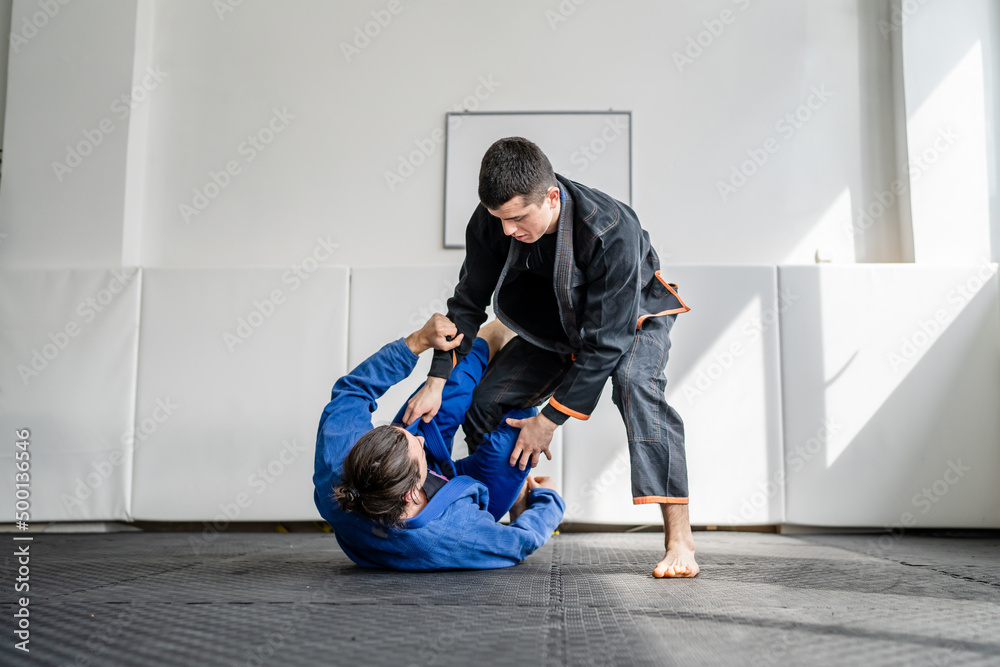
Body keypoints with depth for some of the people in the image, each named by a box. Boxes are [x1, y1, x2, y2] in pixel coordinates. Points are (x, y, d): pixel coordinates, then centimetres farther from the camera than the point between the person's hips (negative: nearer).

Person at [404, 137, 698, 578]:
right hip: (557, 322, 5)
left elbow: (604, 343, -35)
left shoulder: (611, 232, -40)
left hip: (632, 315, -5)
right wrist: (437, 381, -16)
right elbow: (468, 304, -9)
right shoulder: (490, 224, -25)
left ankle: (679, 539, -31)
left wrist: (549, 419, -31)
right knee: (485, 402, -6)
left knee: (635, 384, -36)